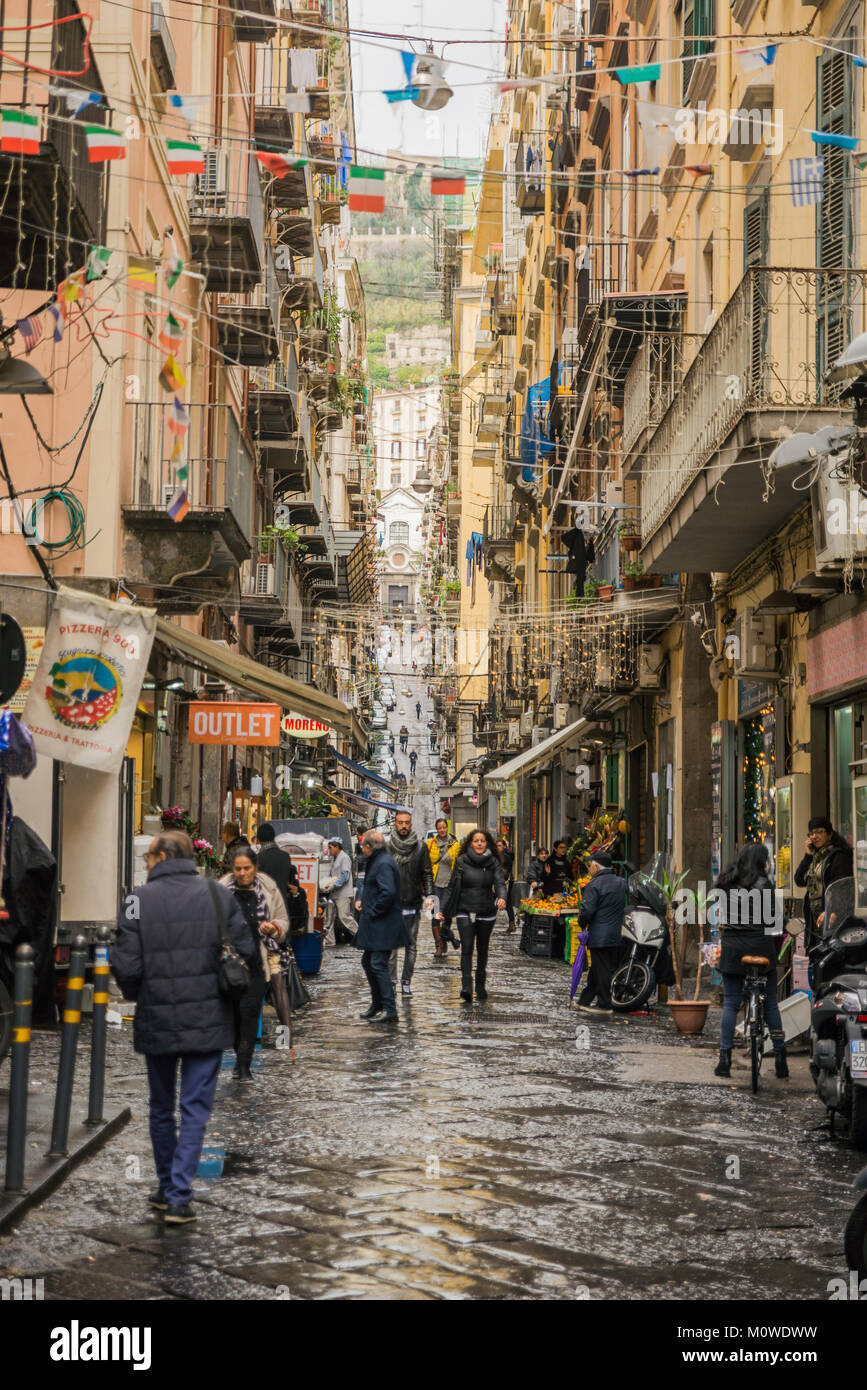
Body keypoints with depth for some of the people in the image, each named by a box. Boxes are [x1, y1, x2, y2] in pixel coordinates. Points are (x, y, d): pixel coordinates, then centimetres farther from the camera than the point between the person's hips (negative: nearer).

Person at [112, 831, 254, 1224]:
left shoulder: (139, 901, -8)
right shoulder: (218, 896, -3)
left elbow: (126, 966, -10)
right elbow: (244, 952, -4)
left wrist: (136, 995, 12)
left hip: (156, 1021, 0)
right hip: (207, 1020, 0)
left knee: (161, 1109, 17)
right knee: (195, 1109, 4)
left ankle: (167, 1189, 27)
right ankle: (179, 1197, -3)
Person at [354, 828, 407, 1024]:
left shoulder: (383, 863, -18)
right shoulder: (376, 861, 16)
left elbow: (388, 892, -28)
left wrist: (373, 911, -18)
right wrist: (361, 899, 14)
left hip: (384, 926, -11)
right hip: (375, 926, 11)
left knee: (378, 965, -11)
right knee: (367, 962, 17)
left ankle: (389, 1010, -9)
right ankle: (377, 1004, 28)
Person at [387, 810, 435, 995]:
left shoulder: (420, 847, 4)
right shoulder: (386, 846, 2)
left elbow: (427, 873, 8)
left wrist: (429, 895, -4)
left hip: (413, 903, 1)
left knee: (411, 945, 5)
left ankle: (406, 981, 13)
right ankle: (390, 980, -3)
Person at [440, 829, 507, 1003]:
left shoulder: (493, 862, 3)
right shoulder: (461, 861, 1)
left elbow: (500, 883, -8)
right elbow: (452, 887, 6)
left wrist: (501, 897, -30)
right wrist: (444, 909, 6)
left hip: (486, 912, 2)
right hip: (465, 911, -2)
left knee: (482, 949, 11)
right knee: (467, 947, -13)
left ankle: (480, 985, 23)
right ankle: (466, 986, -20)